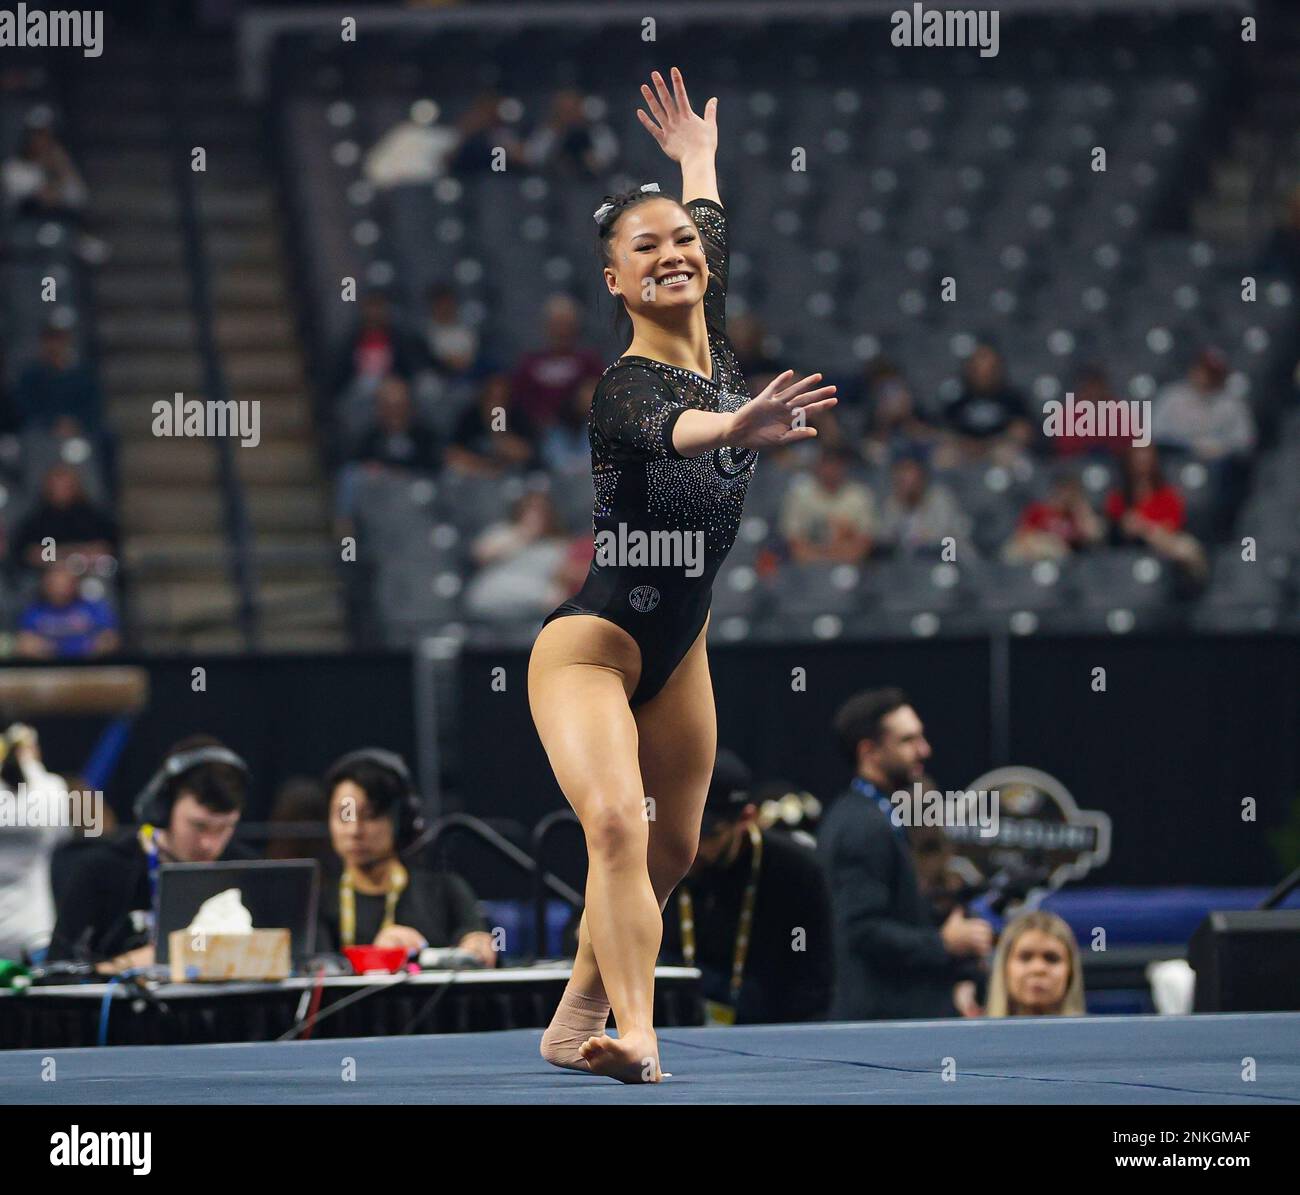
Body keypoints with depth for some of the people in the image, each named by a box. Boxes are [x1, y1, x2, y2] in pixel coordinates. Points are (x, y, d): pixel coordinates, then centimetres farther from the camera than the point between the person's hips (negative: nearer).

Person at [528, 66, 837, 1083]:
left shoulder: (715, 347, 1)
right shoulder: (625, 387, -21)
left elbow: (719, 237, 23)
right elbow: (664, 429, -46)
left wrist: (699, 160, 37)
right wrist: (737, 429, -66)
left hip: (677, 647, 9)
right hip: (591, 643, -9)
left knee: (674, 846, 15)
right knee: (616, 821, -27)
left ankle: (581, 1015, 31)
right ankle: (636, 1039, -39)